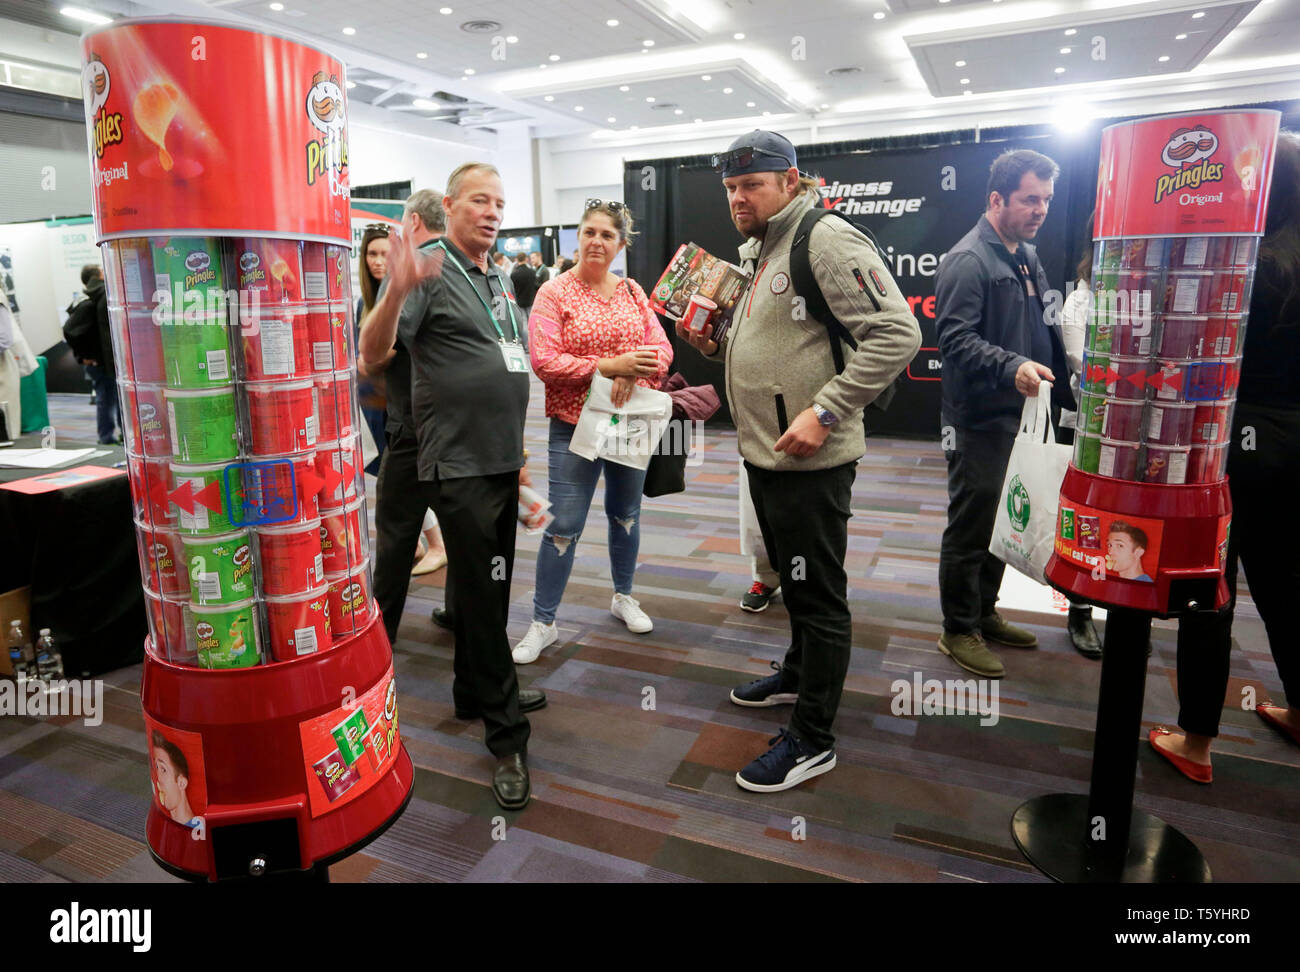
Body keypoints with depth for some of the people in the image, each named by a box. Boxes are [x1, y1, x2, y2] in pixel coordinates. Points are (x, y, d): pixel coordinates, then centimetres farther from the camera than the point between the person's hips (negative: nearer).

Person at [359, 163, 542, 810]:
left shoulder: (499, 280, 17)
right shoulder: (428, 269, -9)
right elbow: (374, 352, -21)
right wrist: (396, 291, -40)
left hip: (500, 461, 8)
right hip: (459, 464, -8)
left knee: (487, 586, 18)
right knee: (483, 592, -2)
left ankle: (476, 692, 35)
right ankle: (506, 734, 9)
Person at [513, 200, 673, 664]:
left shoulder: (633, 292, 7)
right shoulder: (554, 293, -6)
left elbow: (662, 348, 2)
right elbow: (544, 361, -16)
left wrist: (634, 374, -20)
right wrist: (609, 366, -23)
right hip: (575, 423, -4)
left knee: (626, 513, 17)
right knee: (564, 525, -4)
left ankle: (623, 596, 38)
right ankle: (542, 623, 8)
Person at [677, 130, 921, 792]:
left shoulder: (828, 241, -15)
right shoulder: (758, 252, 16)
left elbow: (897, 334, -22)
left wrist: (825, 412, -25)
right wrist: (713, 341, 7)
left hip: (808, 459, -10)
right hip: (763, 453, 10)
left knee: (818, 595, 1)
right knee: (792, 579, 24)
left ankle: (812, 739, 14)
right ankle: (799, 674, 44)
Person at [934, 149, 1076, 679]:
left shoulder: (1027, 256, 15)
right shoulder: (968, 260, -14)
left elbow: (1044, 329, 22)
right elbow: (954, 338, -23)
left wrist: (1063, 389, 18)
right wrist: (1011, 367, -35)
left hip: (1020, 414, 9)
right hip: (979, 418, -9)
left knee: (1003, 522, 17)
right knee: (970, 526, 0)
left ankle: (984, 612, 32)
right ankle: (959, 630, 14)